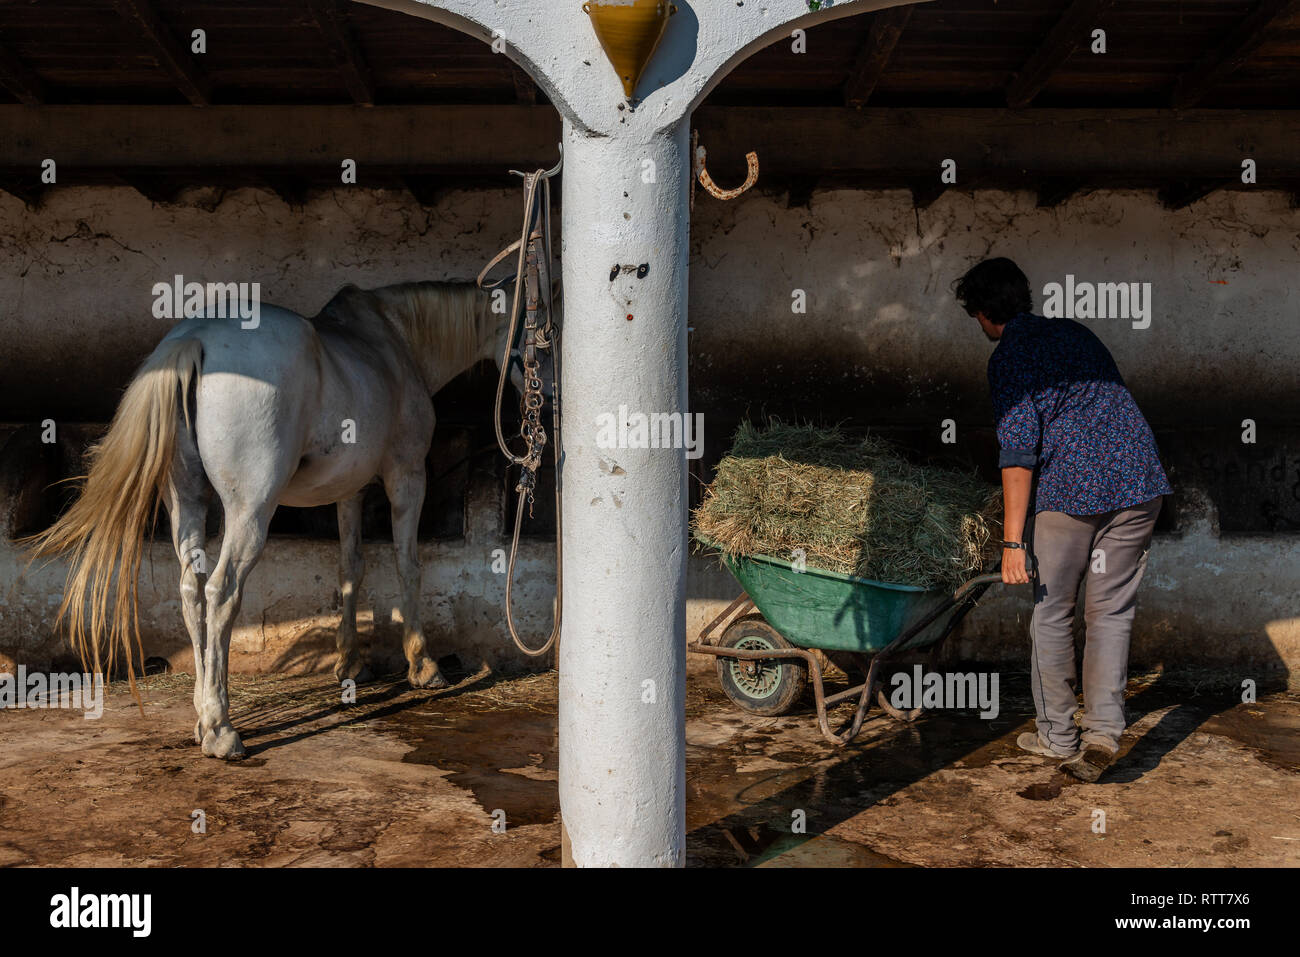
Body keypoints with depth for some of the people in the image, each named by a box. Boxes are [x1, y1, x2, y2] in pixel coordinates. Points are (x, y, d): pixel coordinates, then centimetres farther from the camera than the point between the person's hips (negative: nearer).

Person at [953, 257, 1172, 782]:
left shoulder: (1009, 356, -3)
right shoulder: (1076, 331, 18)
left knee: (1051, 613, 10)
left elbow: (1018, 450, -13)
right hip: (1139, 482, 6)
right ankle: (1104, 729, 2)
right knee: (1110, 612, 11)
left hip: (1068, 488, -6)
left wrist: (1013, 540, -13)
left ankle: (1057, 735, 19)